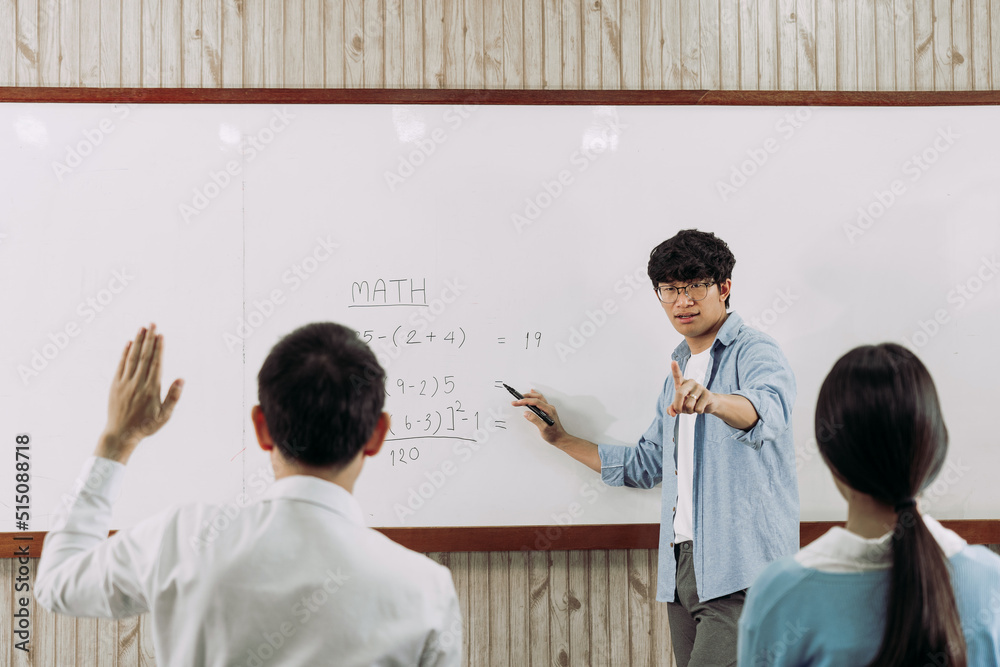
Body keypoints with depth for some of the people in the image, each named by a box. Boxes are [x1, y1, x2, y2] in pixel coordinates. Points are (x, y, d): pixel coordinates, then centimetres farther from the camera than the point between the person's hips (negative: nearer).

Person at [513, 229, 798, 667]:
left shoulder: (755, 352, -4)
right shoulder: (679, 372, 21)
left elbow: (767, 408, -29)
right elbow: (646, 465, 29)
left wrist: (711, 400, -49)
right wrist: (560, 438, 26)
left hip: (740, 570, -7)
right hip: (682, 565, 8)